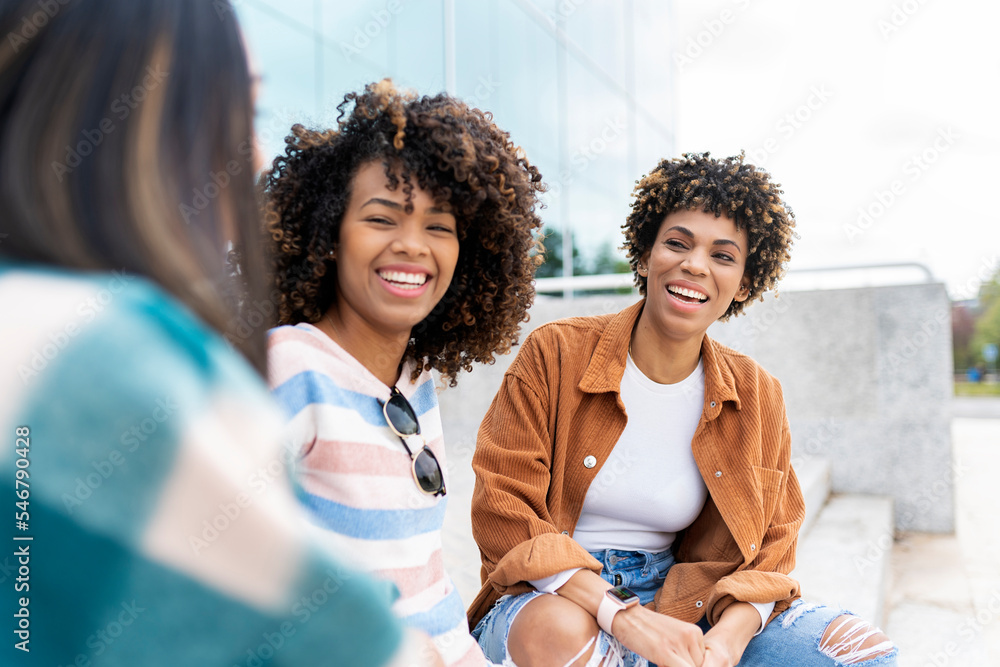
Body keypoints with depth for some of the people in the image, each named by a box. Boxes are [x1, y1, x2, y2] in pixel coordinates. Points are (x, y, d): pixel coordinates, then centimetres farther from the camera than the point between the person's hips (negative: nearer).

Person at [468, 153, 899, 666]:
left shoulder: (757, 397, 1)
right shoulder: (555, 354, -10)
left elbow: (768, 551, 4)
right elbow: (503, 513, -14)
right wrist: (623, 617, -24)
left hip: (682, 605, 4)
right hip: (547, 600, -3)